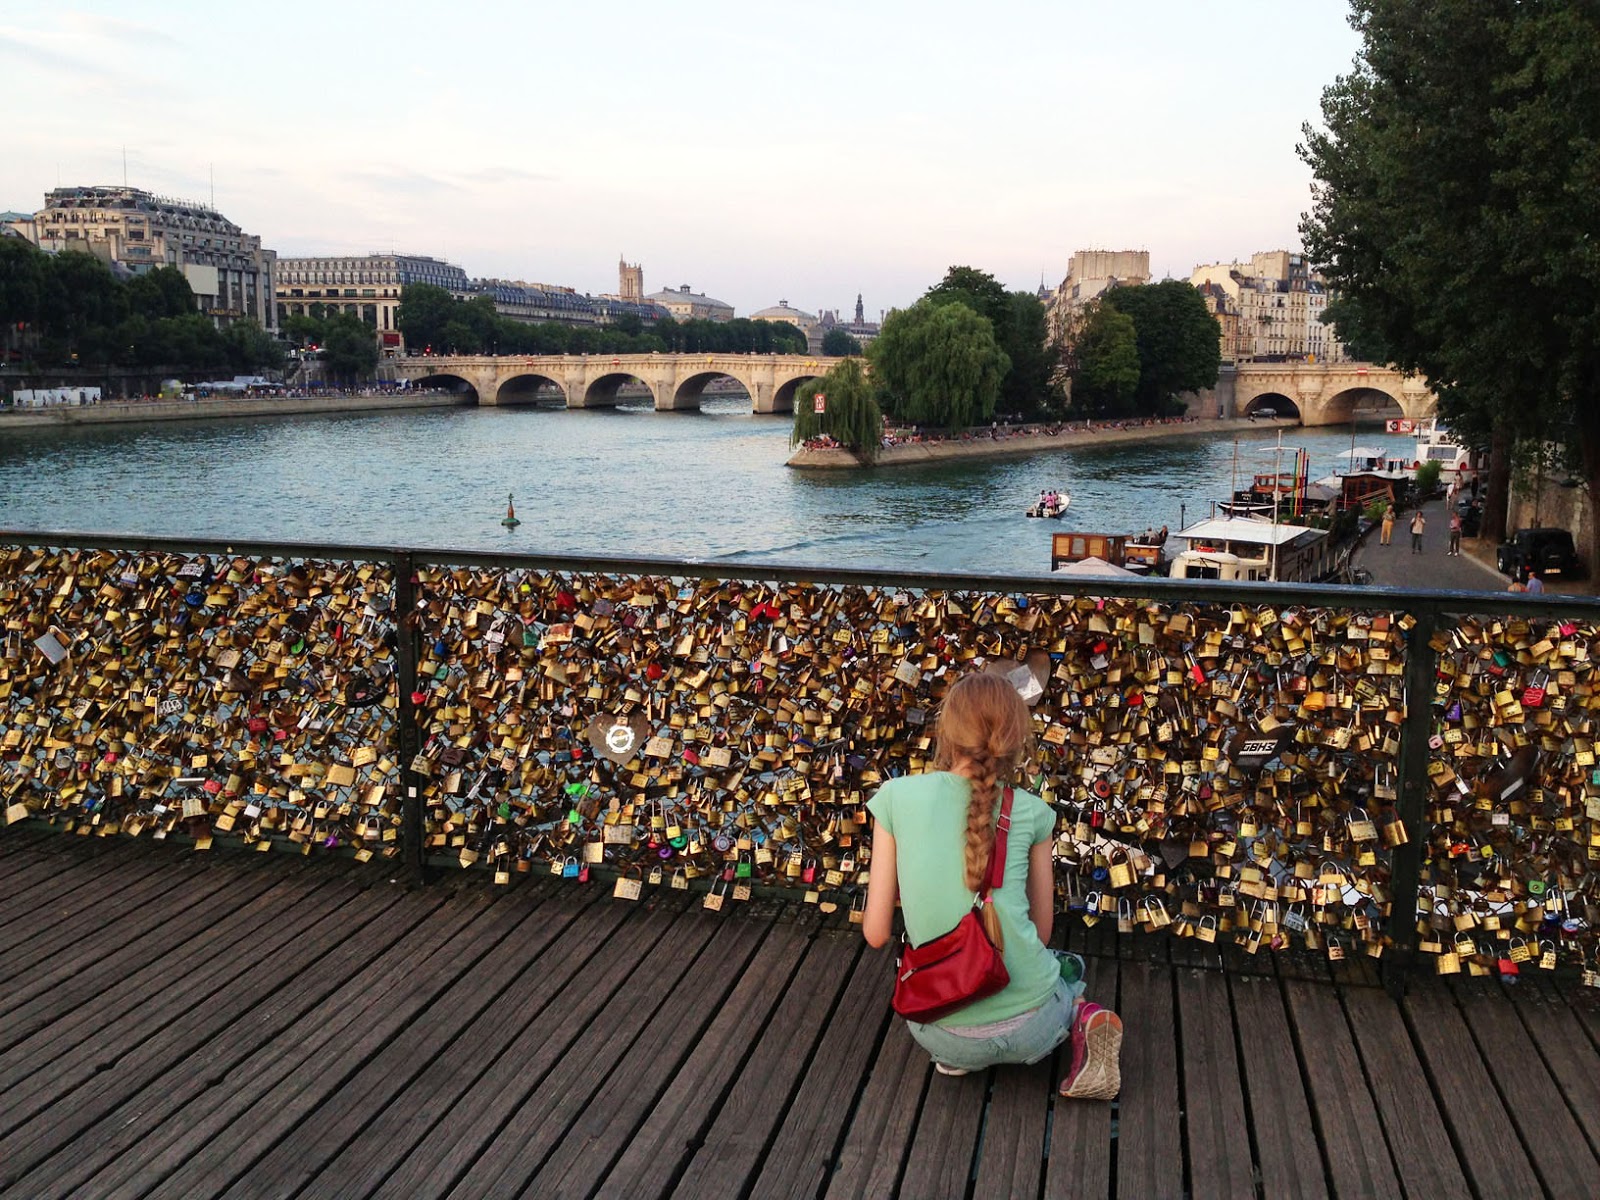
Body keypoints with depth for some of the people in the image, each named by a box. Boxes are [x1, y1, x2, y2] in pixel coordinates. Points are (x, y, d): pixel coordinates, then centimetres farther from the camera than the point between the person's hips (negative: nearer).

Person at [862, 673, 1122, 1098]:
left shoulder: (897, 796, -5)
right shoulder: (1030, 812, -2)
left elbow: (876, 933, -3)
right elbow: (1042, 932, 7)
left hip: (943, 1037, 1)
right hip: (1029, 1030, -1)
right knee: (1069, 966, 35)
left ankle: (961, 1054, 7)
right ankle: (1082, 1021, 3)